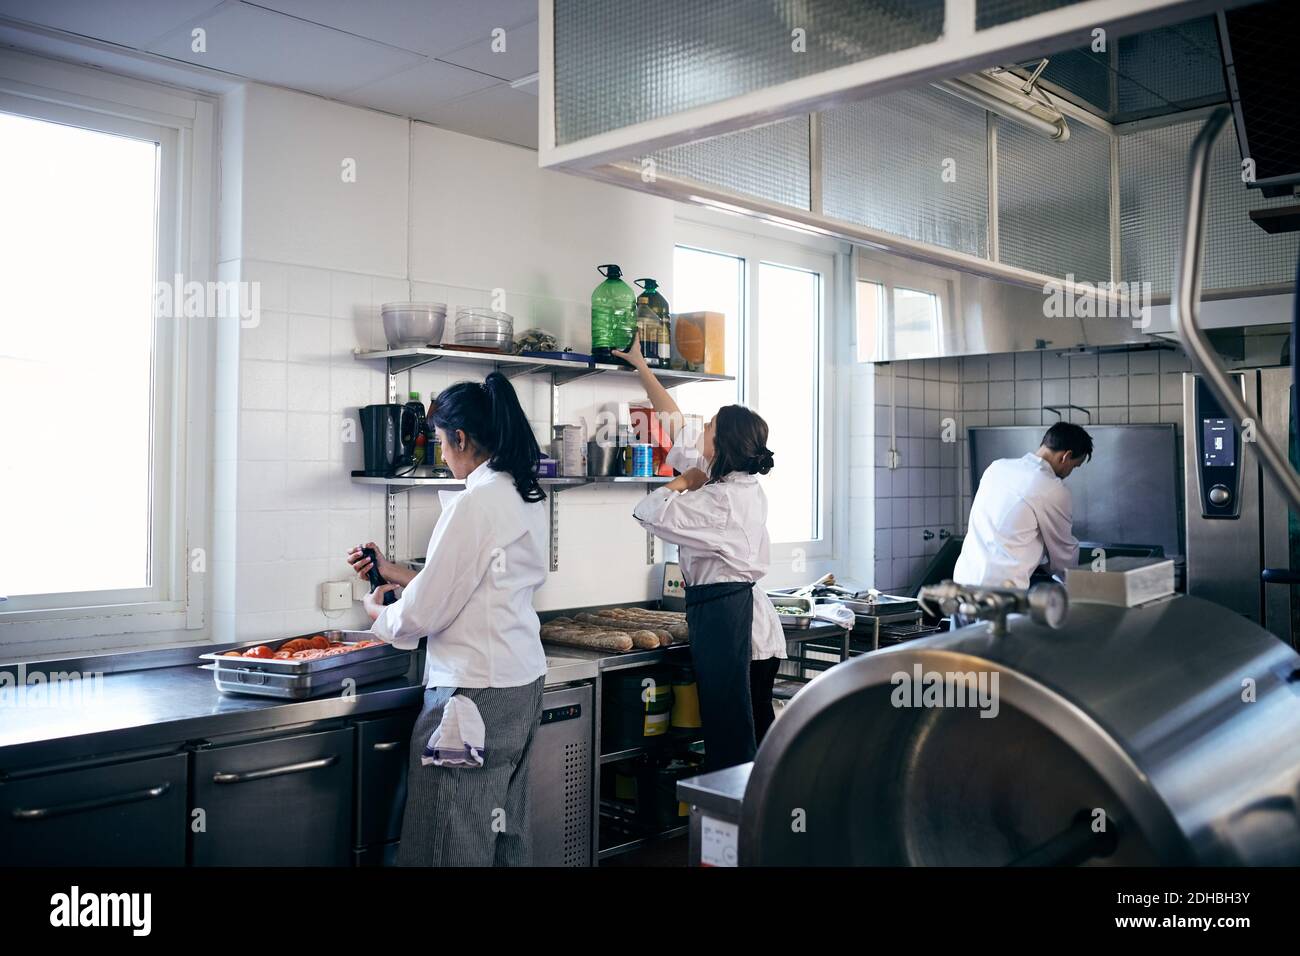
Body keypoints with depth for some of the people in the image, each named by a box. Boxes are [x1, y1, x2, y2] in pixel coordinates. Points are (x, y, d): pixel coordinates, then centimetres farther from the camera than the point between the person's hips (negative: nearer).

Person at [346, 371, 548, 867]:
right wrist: (395, 572, 21)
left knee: (455, 839, 2)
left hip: (475, 689, -9)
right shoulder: (525, 496, 10)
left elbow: (425, 612, -14)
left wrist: (378, 612, 7)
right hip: (523, 681, 9)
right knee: (506, 825, 17)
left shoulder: (474, 503, -18)